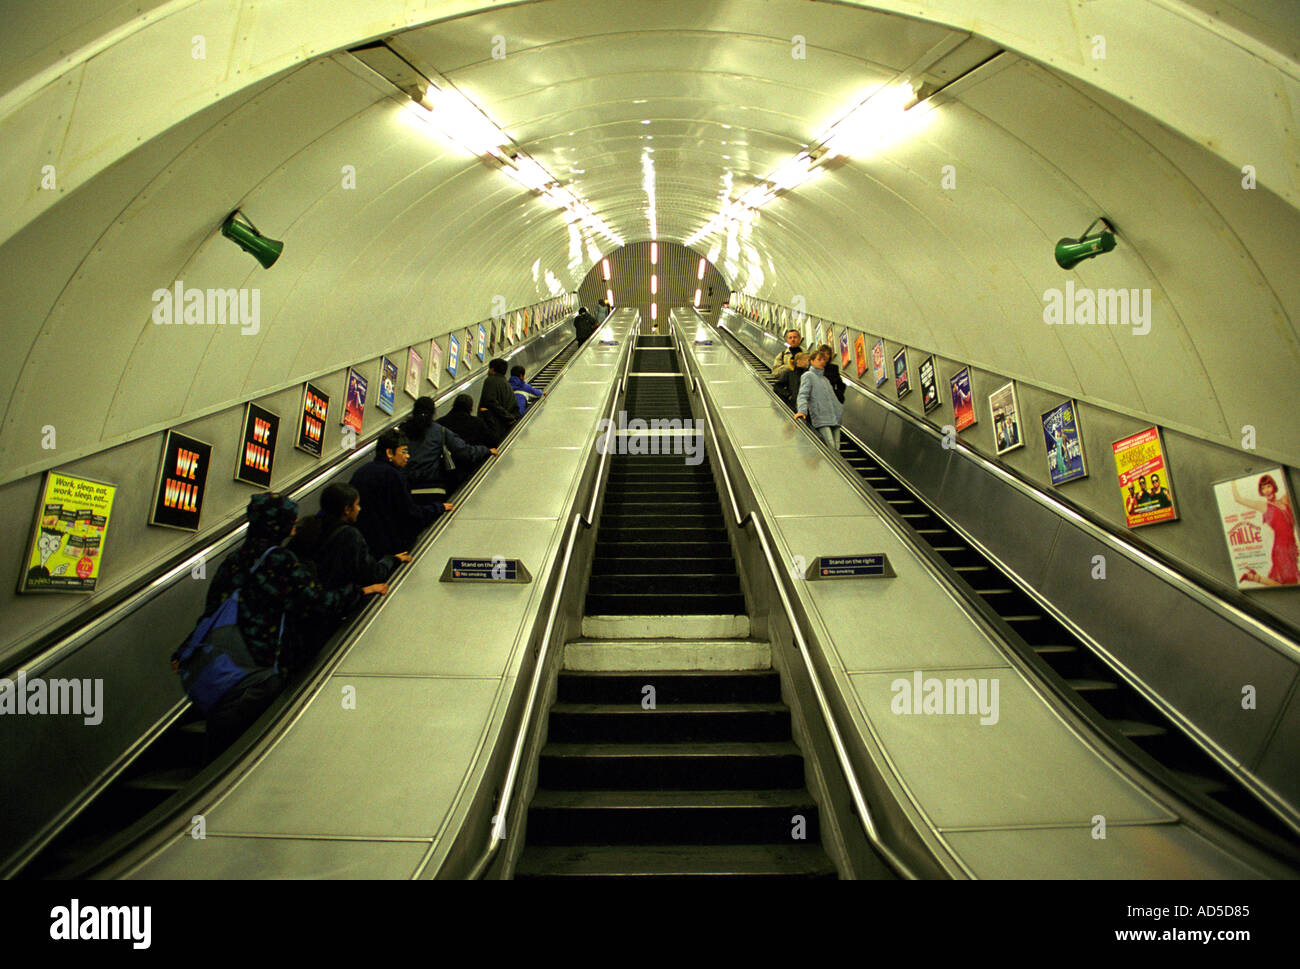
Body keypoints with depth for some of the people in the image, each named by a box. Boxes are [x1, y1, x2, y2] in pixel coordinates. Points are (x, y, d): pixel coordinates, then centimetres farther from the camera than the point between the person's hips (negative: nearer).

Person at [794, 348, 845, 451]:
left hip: (835, 419, 7)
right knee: (831, 449, -18)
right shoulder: (808, 375, 4)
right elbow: (803, 395, -10)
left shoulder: (825, 379, 27)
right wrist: (802, 410, -24)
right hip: (821, 419, -7)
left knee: (836, 449, -2)